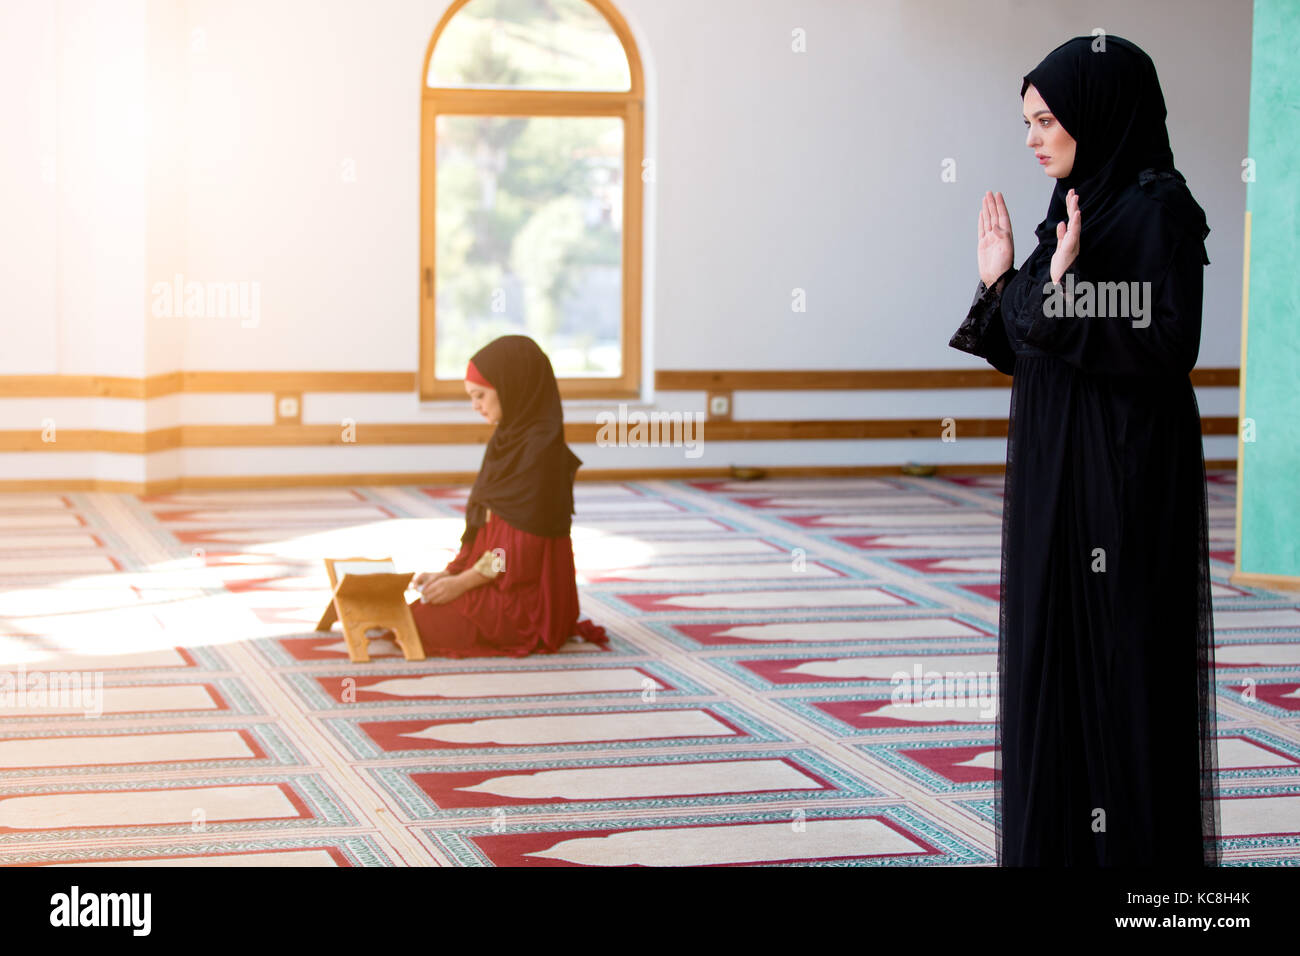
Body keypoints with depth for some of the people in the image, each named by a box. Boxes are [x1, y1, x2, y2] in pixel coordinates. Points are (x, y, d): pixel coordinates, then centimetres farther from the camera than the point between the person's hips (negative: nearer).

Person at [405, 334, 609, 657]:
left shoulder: (541, 447, -17)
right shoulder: (507, 440, 12)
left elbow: (529, 540, -20)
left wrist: (462, 582, -18)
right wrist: (449, 573, 4)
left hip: (528, 590, -9)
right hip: (493, 579, 9)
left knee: (422, 624, -21)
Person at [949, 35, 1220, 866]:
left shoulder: (1160, 208, -12)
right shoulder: (1078, 207, 14)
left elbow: (1167, 352, -20)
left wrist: (1070, 292, -25)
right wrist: (1001, 283, 6)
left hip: (1126, 480, -9)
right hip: (1055, 478, 9)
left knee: (1124, 671, -4)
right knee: (1052, 665, 11)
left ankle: (1139, 847, 4)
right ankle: (1062, 837, 18)